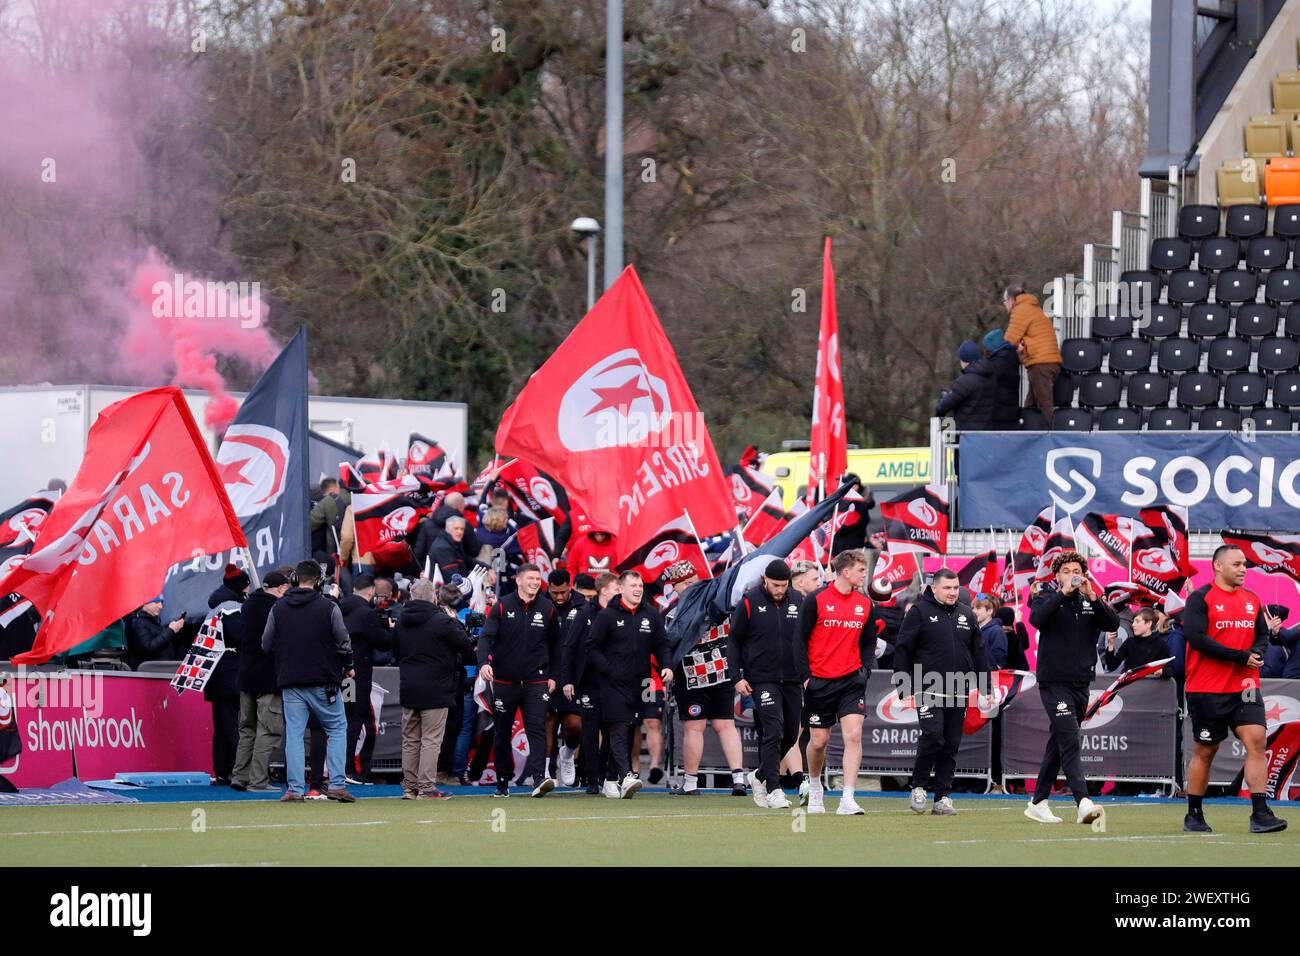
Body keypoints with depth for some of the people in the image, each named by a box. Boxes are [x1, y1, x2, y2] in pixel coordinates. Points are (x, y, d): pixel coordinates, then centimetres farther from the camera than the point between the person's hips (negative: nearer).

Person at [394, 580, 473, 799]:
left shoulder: (401, 621, 7)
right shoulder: (442, 621, -12)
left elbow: (395, 650, 17)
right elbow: (466, 646, -6)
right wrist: (456, 623, 6)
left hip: (408, 688, 6)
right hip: (435, 689, -6)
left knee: (410, 740, 11)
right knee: (431, 740, -3)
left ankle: (409, 786, 13)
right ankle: (426, 787, -7)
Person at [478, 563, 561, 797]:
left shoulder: (547, 609, 5)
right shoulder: (502, 607, -3)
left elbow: (554, 644, 15)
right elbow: (486, 637, -10)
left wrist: (553, 675, 12)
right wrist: (484, 662, -28)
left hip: (536, 682, 0)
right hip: (505, 681, 0)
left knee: (537, 730, -13)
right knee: (502, 734, 9)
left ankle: (539, 778, -22)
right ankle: (503, 782, 20)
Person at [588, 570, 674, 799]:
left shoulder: (651, 615, 9)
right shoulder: (607, 616, -3)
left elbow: (661, 645, 14)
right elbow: (593, 648, -2)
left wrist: (666, 667, -4)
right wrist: (610, 670, -12)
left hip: (638, 684, 5)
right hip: (613, 684, -5)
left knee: (629, 733, 7)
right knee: (619, 730, -15)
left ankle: (612, 778, 16)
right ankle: (626, 777, -26)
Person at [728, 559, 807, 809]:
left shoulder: (798, 601, 5)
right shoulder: (750, 602, -5)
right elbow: (733, 640, 1)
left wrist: (808, 674, 7)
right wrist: (737, 676, -5)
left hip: (792, 680, 4)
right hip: (762, 680, -4)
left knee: (790, 735, 7)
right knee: (773, 731, -16)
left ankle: (760, 776, 28)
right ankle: (773, 789, -14)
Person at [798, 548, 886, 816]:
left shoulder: (865, 604, 6)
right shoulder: (816, 600, -6)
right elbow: (800, 639, -3)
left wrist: (865, 668, 1)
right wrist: (804, 676, -8)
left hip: (851, 681, 2)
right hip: (819, 681, -2)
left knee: (853, 735, -14)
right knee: (818, 741, 7)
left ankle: (847, 800, -16)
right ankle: (815, 789, 35)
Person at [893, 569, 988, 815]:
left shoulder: (966, 614, 14)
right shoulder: (919, 612, -1)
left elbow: (979, 652, 19)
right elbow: (903, 649, -2)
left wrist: (985, 686, 14)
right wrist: (904, 687, -8)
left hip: (959, 692, 5)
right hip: (928, 690, -5)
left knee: (951, 744, 4)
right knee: (933, 735, -17)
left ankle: (943, 797, 9)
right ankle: (918, 787, 0)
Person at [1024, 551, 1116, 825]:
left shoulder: (1089, 602, 10)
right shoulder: (1047, 597, 0)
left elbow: (1113, 623, -6)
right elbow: (1036, 618, -21)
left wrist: (1092, 597, -18)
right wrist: (1063, 593, -25)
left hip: (1080, 682, 5)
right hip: (1053, 681, -5)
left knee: (1058, 743, 11)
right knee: (1069, 740, -17)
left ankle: (1038, 803, 20)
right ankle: (1083, 802, -27)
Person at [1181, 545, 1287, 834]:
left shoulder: (1252, 600, 13)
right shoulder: (1201, 599, -6)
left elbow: (1263, 635, 16)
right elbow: (1196, 638, -17)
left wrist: (1255, 653, -9)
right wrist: (1241, 657, -18)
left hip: (1245, 688, 4)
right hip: (1207, 690, -4)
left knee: (1256, 742, -10)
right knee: (1205, 751, 4)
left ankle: (1260, 814, -13)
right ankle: (1193, 816, 17)